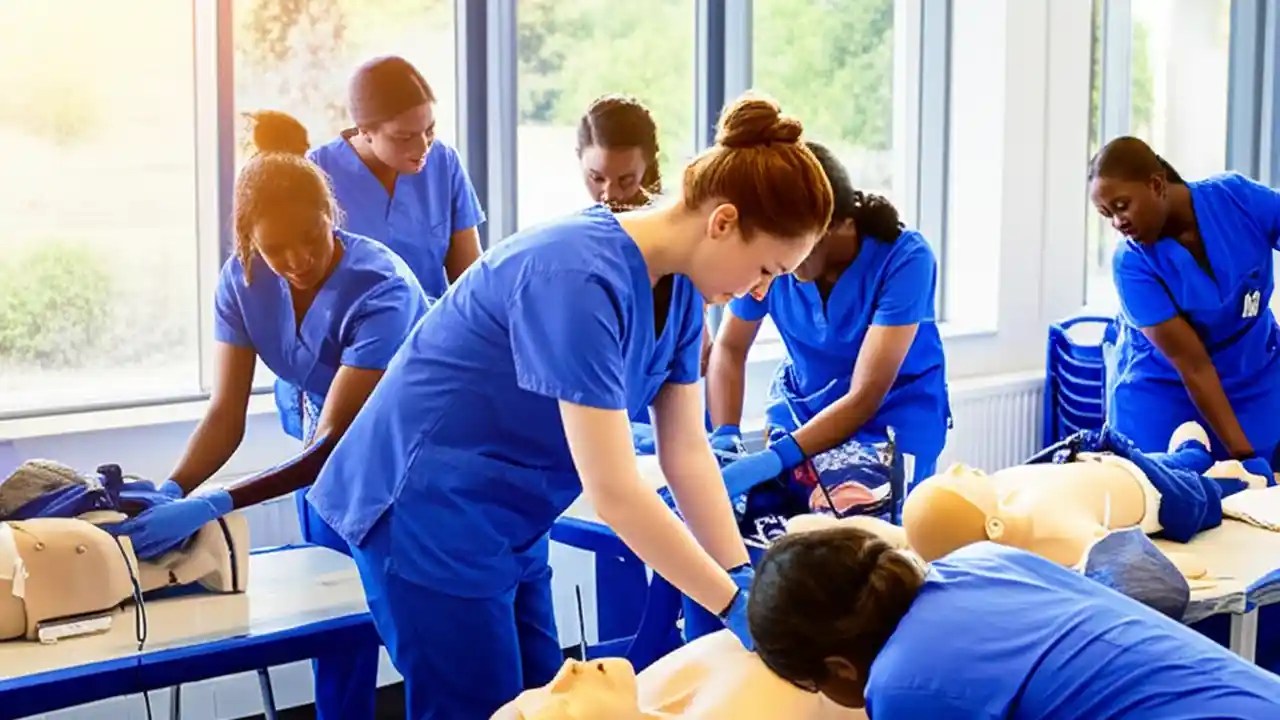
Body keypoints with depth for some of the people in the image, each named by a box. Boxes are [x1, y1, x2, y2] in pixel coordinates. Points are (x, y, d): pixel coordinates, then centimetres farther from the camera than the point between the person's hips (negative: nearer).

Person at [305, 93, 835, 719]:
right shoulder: (581, 280, -30)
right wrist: (736, 604, -26)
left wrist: (746, 577, -9)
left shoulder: (678, 284, -1)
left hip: (505, 520, 9)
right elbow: (613, 492, -31)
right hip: (428, 512, -9)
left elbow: (687, 453, 0)